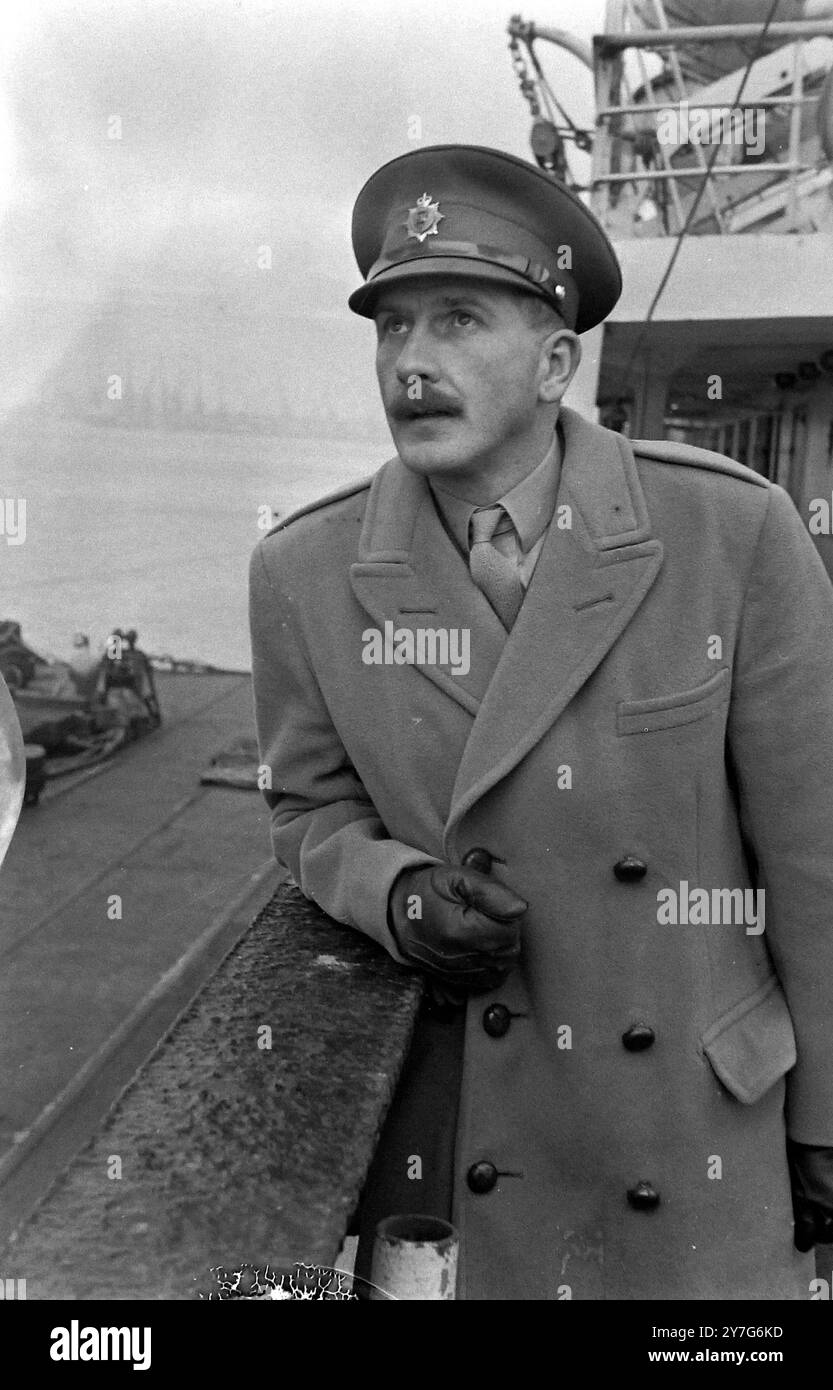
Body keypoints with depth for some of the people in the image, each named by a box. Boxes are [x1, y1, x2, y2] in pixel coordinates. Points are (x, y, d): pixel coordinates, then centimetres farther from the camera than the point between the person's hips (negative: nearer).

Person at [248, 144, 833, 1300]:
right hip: (452, 1111, 1)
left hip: (702, 1108, 0)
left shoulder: (734, 532, -16)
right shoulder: (307, 570, -10)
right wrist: (403, 900, -19)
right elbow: (317, 813, 3)